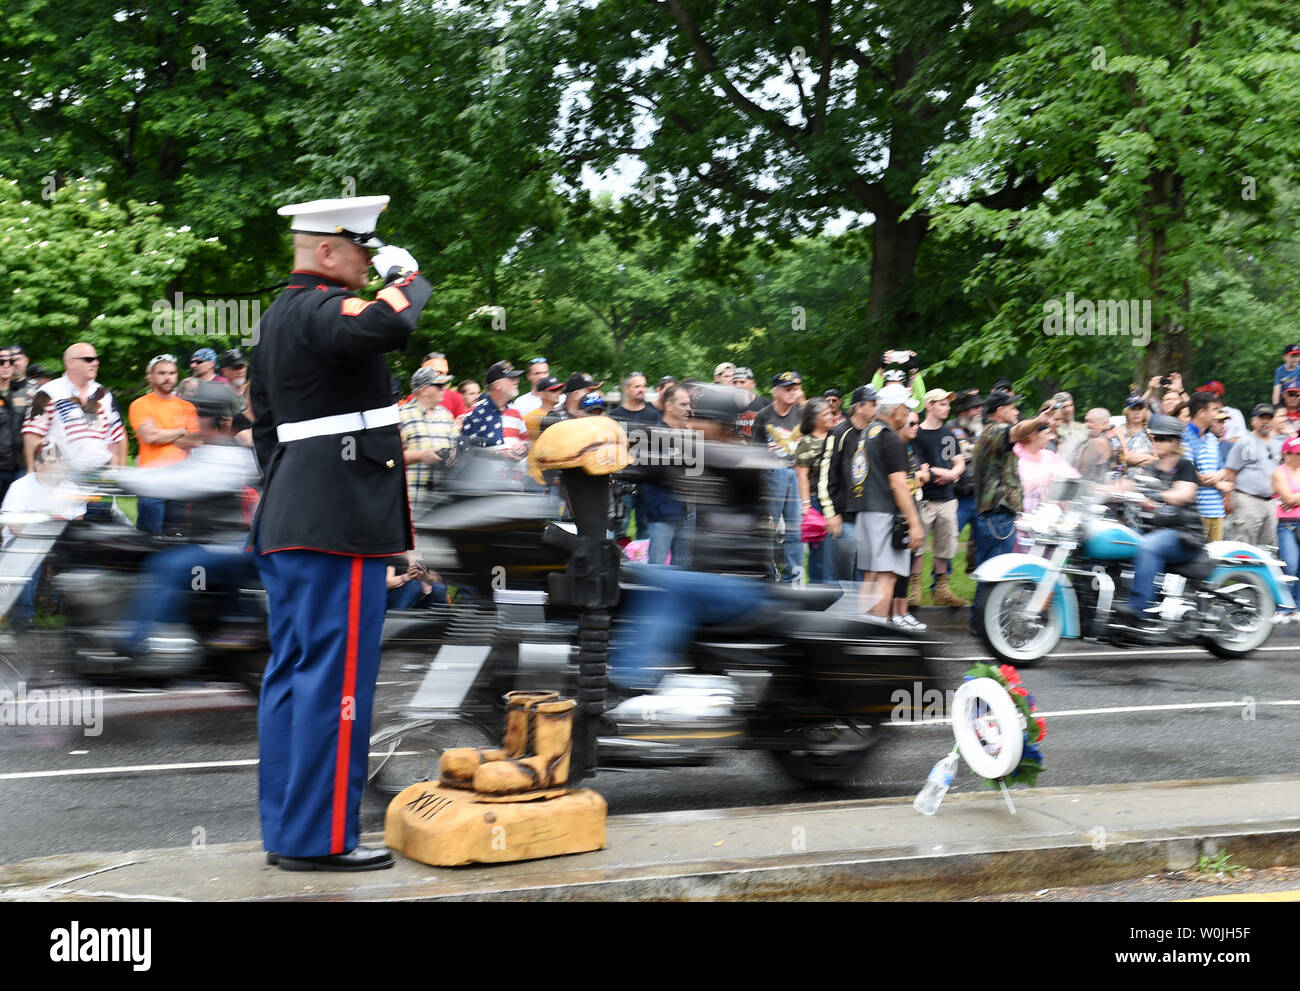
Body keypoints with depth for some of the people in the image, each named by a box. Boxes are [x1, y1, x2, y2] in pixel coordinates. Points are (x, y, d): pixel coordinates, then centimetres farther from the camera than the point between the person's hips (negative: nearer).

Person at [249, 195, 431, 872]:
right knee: (335, 676, -6)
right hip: (338, 522, -10)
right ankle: (318, 838, -2)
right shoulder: (322, 307, -12)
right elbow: (384, 328, -34)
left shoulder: (279, 315, 19)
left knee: (290, 673, 12)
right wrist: (405, 275, -15)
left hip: (288, 522, 11)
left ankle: (285, 829, 19)